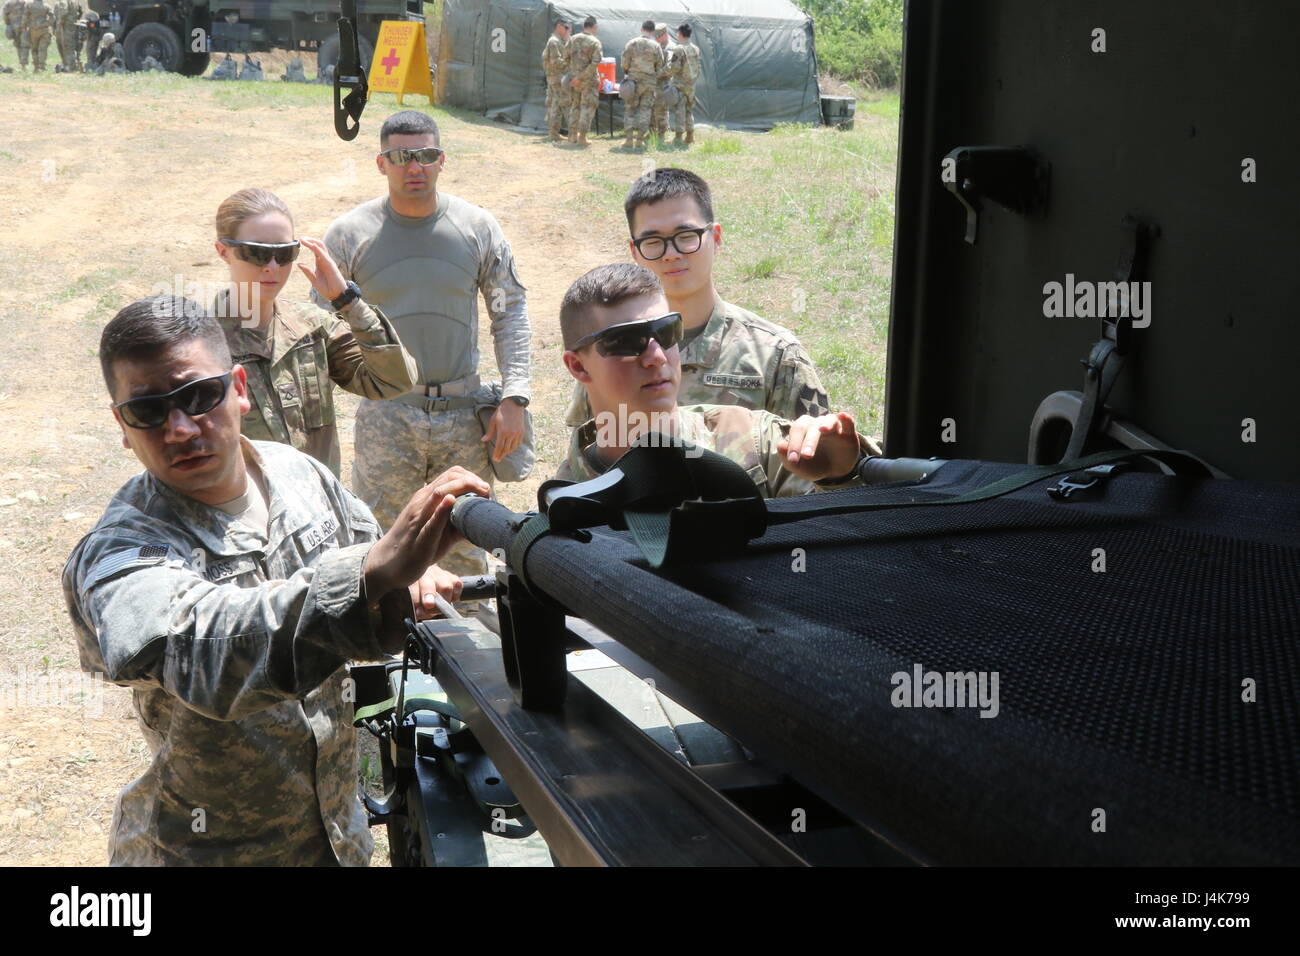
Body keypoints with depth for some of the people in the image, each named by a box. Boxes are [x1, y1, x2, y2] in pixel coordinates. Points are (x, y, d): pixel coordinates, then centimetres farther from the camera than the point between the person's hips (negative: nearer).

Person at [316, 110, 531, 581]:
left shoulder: (478, 227, 4)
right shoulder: (348, 234, 0)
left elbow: (511, 312, 8)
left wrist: (513, 399, -1)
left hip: (465, 414, 1)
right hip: (385, 418, -1)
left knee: (465, 550, 11)